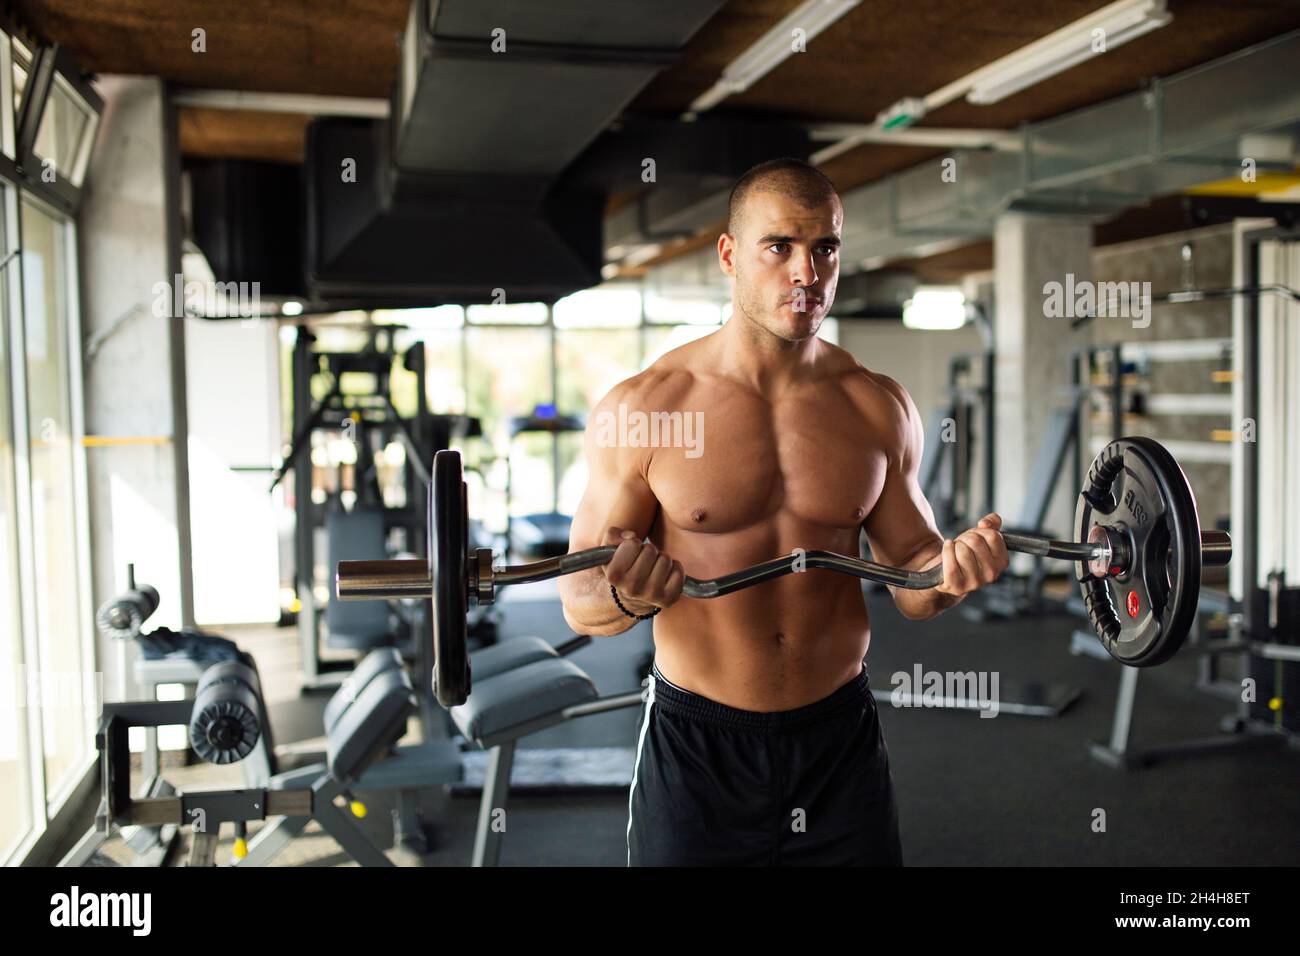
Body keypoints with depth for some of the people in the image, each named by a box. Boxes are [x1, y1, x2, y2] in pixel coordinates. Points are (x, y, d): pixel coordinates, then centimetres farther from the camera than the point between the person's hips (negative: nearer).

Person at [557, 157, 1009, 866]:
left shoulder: (880, 408, -2)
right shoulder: (641, 408, -11)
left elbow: (909, 576, 7)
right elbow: (580, 602, -8)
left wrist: (949, 571, -15)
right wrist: (627, 596, -30)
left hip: (841, 737, 3)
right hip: (695, 743, -2)